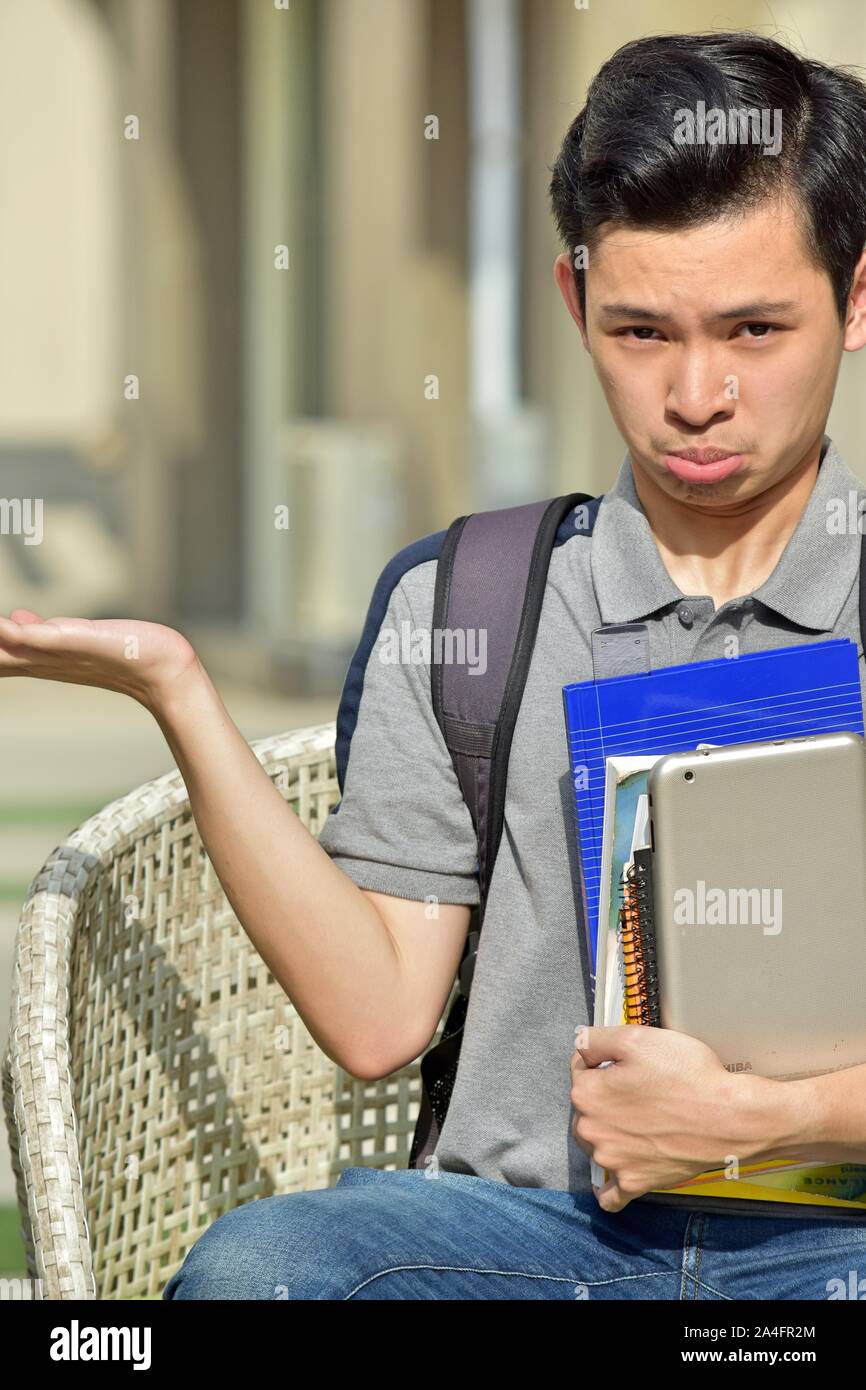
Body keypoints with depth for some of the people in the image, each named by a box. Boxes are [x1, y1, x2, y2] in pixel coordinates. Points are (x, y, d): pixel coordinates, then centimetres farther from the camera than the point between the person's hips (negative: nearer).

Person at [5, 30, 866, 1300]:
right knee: (253, 1265, -30)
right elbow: (378, 1016, 2)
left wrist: (754, 1115, -14)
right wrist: (180, 696, -3)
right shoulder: (447, 607, 11)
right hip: (533, 1224, 2)